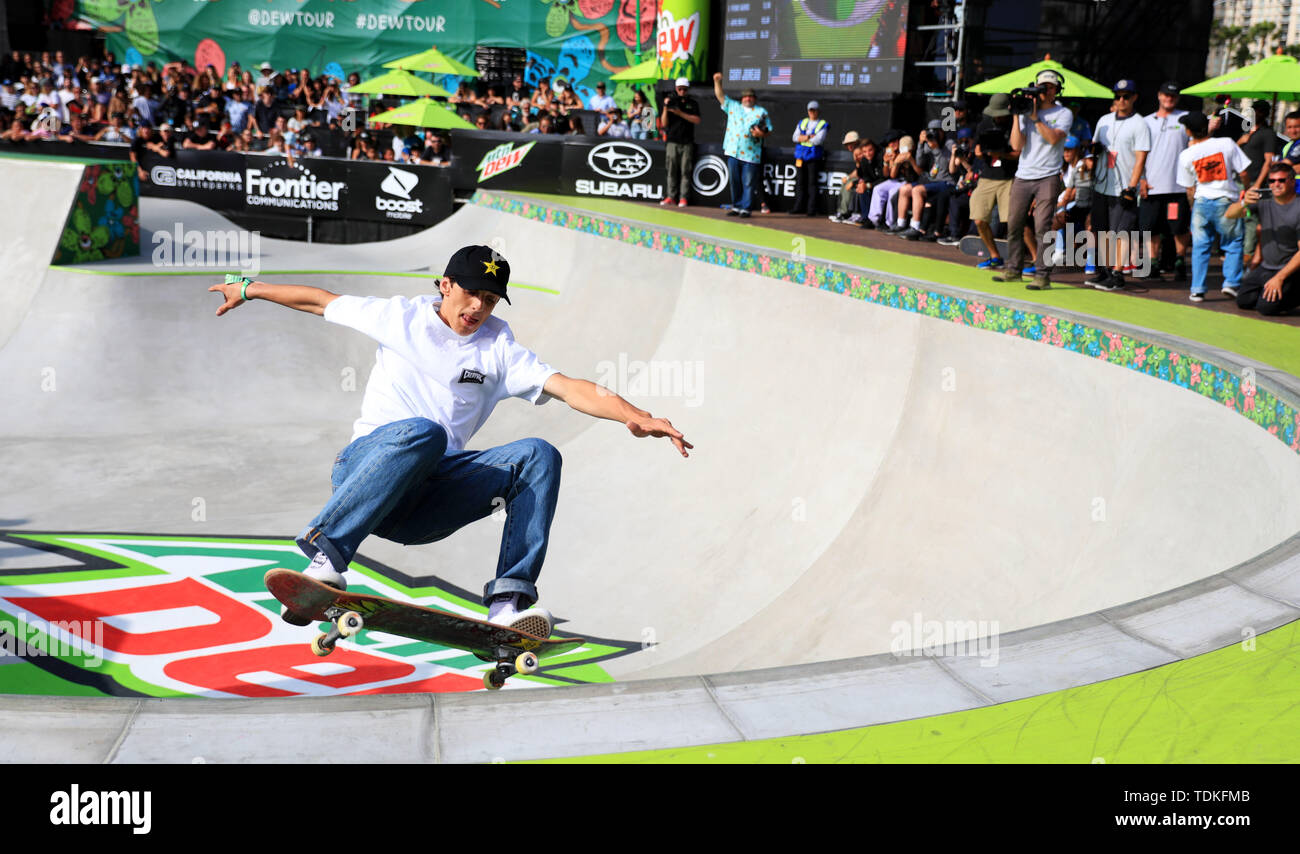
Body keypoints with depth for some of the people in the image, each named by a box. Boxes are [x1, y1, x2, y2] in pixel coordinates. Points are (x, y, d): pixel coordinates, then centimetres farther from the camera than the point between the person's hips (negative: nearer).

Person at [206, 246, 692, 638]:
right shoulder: (401, 317, 9)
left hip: (426, 507, 2)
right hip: (363, 469, -2)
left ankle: (509, 600, -27)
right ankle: (326, 552, -35)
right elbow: (323, 301, 23)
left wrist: (635, 416, -21)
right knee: (423, 432, -36)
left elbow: (567, 388, -5)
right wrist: (251, 289, 33)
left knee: (539, 456, -20)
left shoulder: (499, 348, 9)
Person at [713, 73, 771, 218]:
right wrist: (717, 82, 1)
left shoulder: (761, 112, 9)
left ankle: (746, 208, 2)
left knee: (748, 183, -3)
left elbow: (769, 131, 9)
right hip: (733, 152, 3)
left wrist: (761, 134, -12)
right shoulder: (733, 106, 16)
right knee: (735, 182, 8)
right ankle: (736, 206, 17)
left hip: (751, 155, -3)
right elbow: (720, 95, 15)